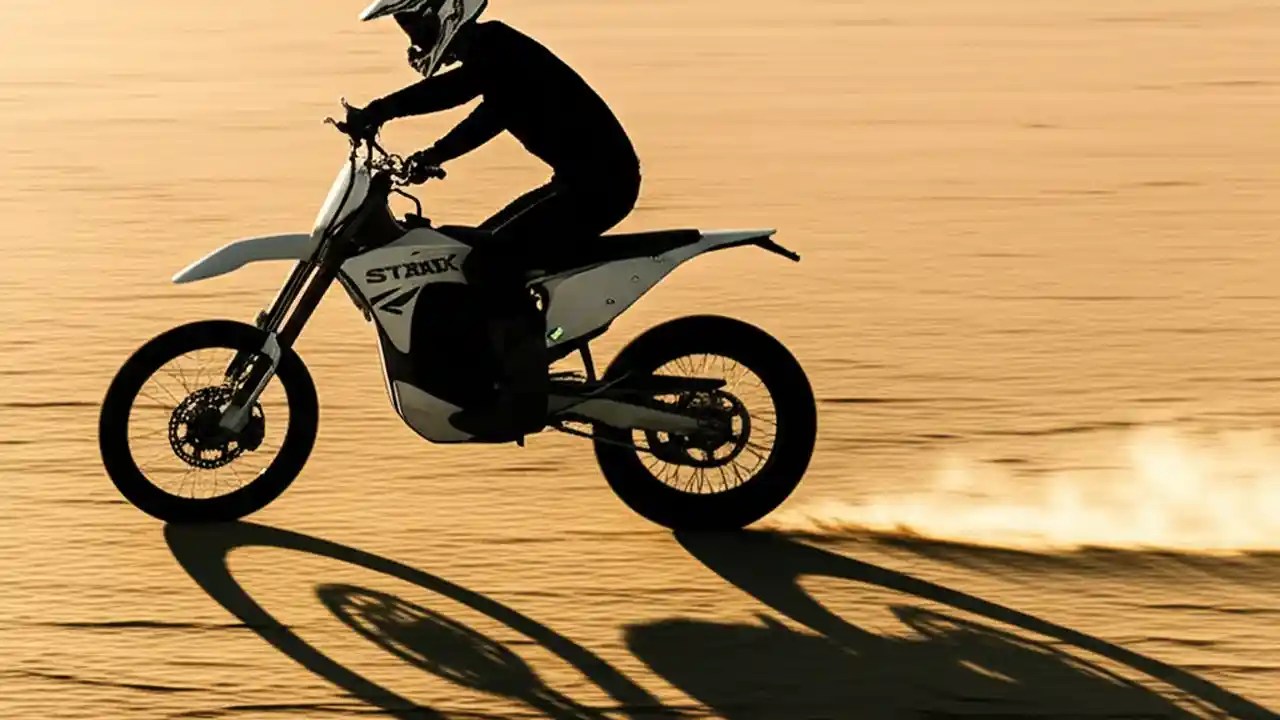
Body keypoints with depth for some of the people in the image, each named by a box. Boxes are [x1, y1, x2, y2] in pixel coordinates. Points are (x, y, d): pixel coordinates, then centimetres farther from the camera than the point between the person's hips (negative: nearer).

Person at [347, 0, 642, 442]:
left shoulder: (496, 47, -14)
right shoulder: (489, 53, 17)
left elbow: (457, 87, -32)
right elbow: (485, 120, 28)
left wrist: (379, 111, -34)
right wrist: (430, 157, 17)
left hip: (598, 181, -11)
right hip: (582, 178, 11)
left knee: (491, 264, -20)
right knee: (481, 252, 14)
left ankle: (525, 400, -16)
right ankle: (496, 382, 19)